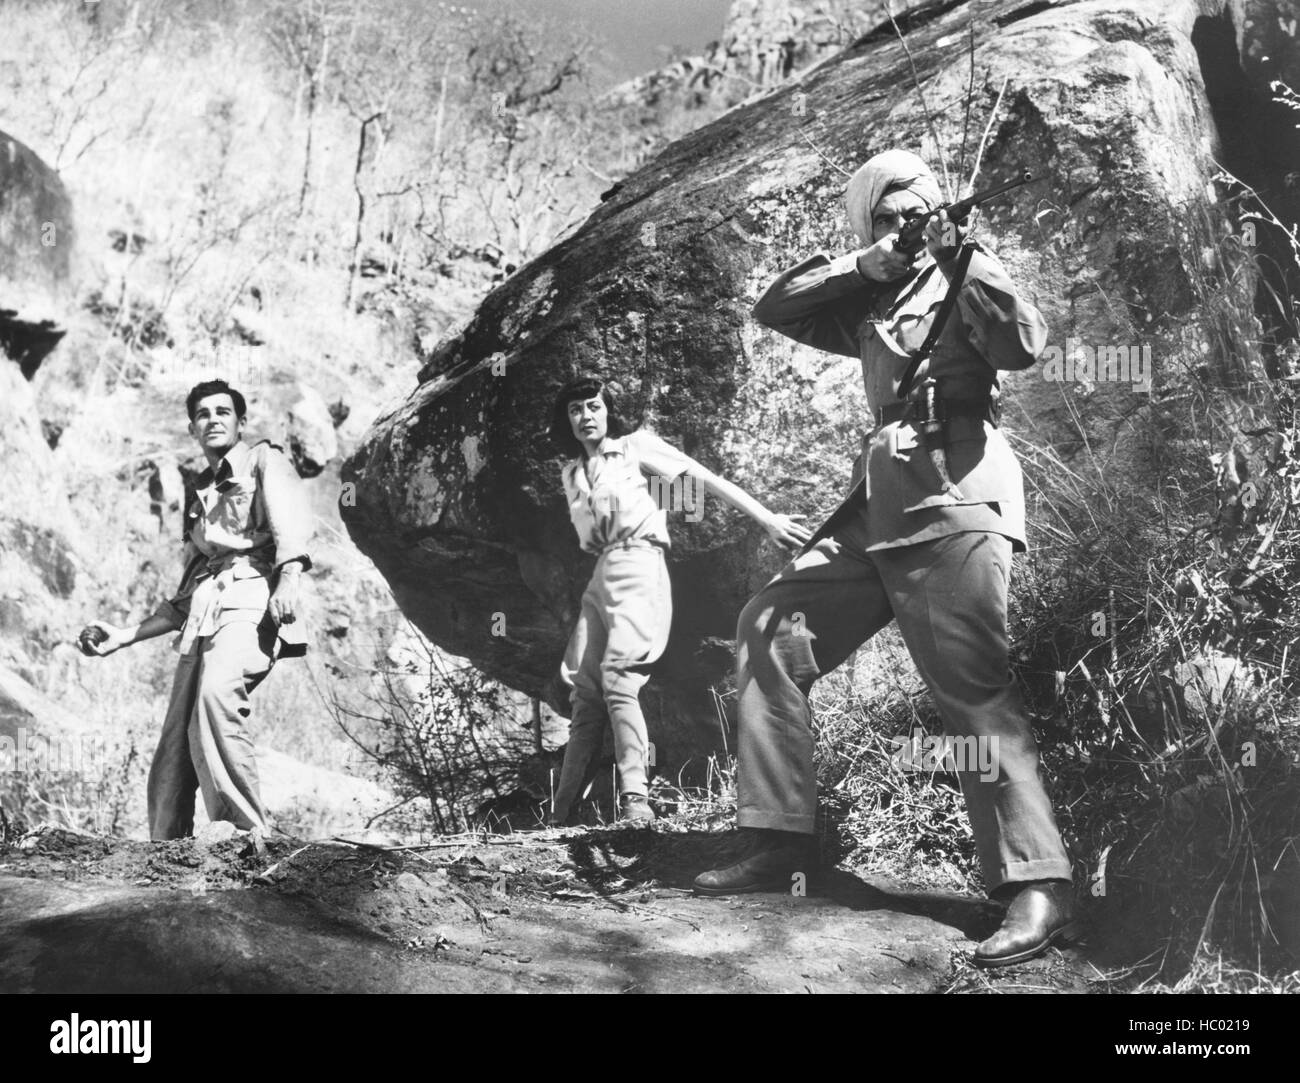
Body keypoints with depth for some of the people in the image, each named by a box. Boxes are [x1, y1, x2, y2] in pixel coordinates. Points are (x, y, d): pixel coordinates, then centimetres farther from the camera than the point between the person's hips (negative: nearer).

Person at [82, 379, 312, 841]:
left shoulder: (263, 460, 15)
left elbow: (291, 522, -8)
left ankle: (248, 833, -40)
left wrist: (288, 582, -27)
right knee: (172, 758, -5)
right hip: (203, 617, 7)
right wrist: (123, 636, 30)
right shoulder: (201, 495, 34)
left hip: (250, 599, -7)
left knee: (216, 695, -36)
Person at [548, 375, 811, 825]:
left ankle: (634, 798, -28)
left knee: (616, 677, -24)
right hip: (600, 576, 6)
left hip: (640, 567, -6)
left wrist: (768, 519, -12)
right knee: (585, 693, 2)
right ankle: (560, 817, 4)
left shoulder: (636, 446, 3)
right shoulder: (571, 474, 18)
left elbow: (707, 479, -4)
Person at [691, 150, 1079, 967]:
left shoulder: (964, 282, 5)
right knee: (770, 631, 6)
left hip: (954, 501, -7)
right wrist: (862, 267, 3)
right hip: (879, 504, 8)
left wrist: (963, 257, -17)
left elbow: (1026, 344, -13)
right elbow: (775, 309, 15)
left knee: (974, 689, -17)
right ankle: (779, 842, 10)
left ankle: (1039, 886, -18)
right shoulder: (872, 303, 23)